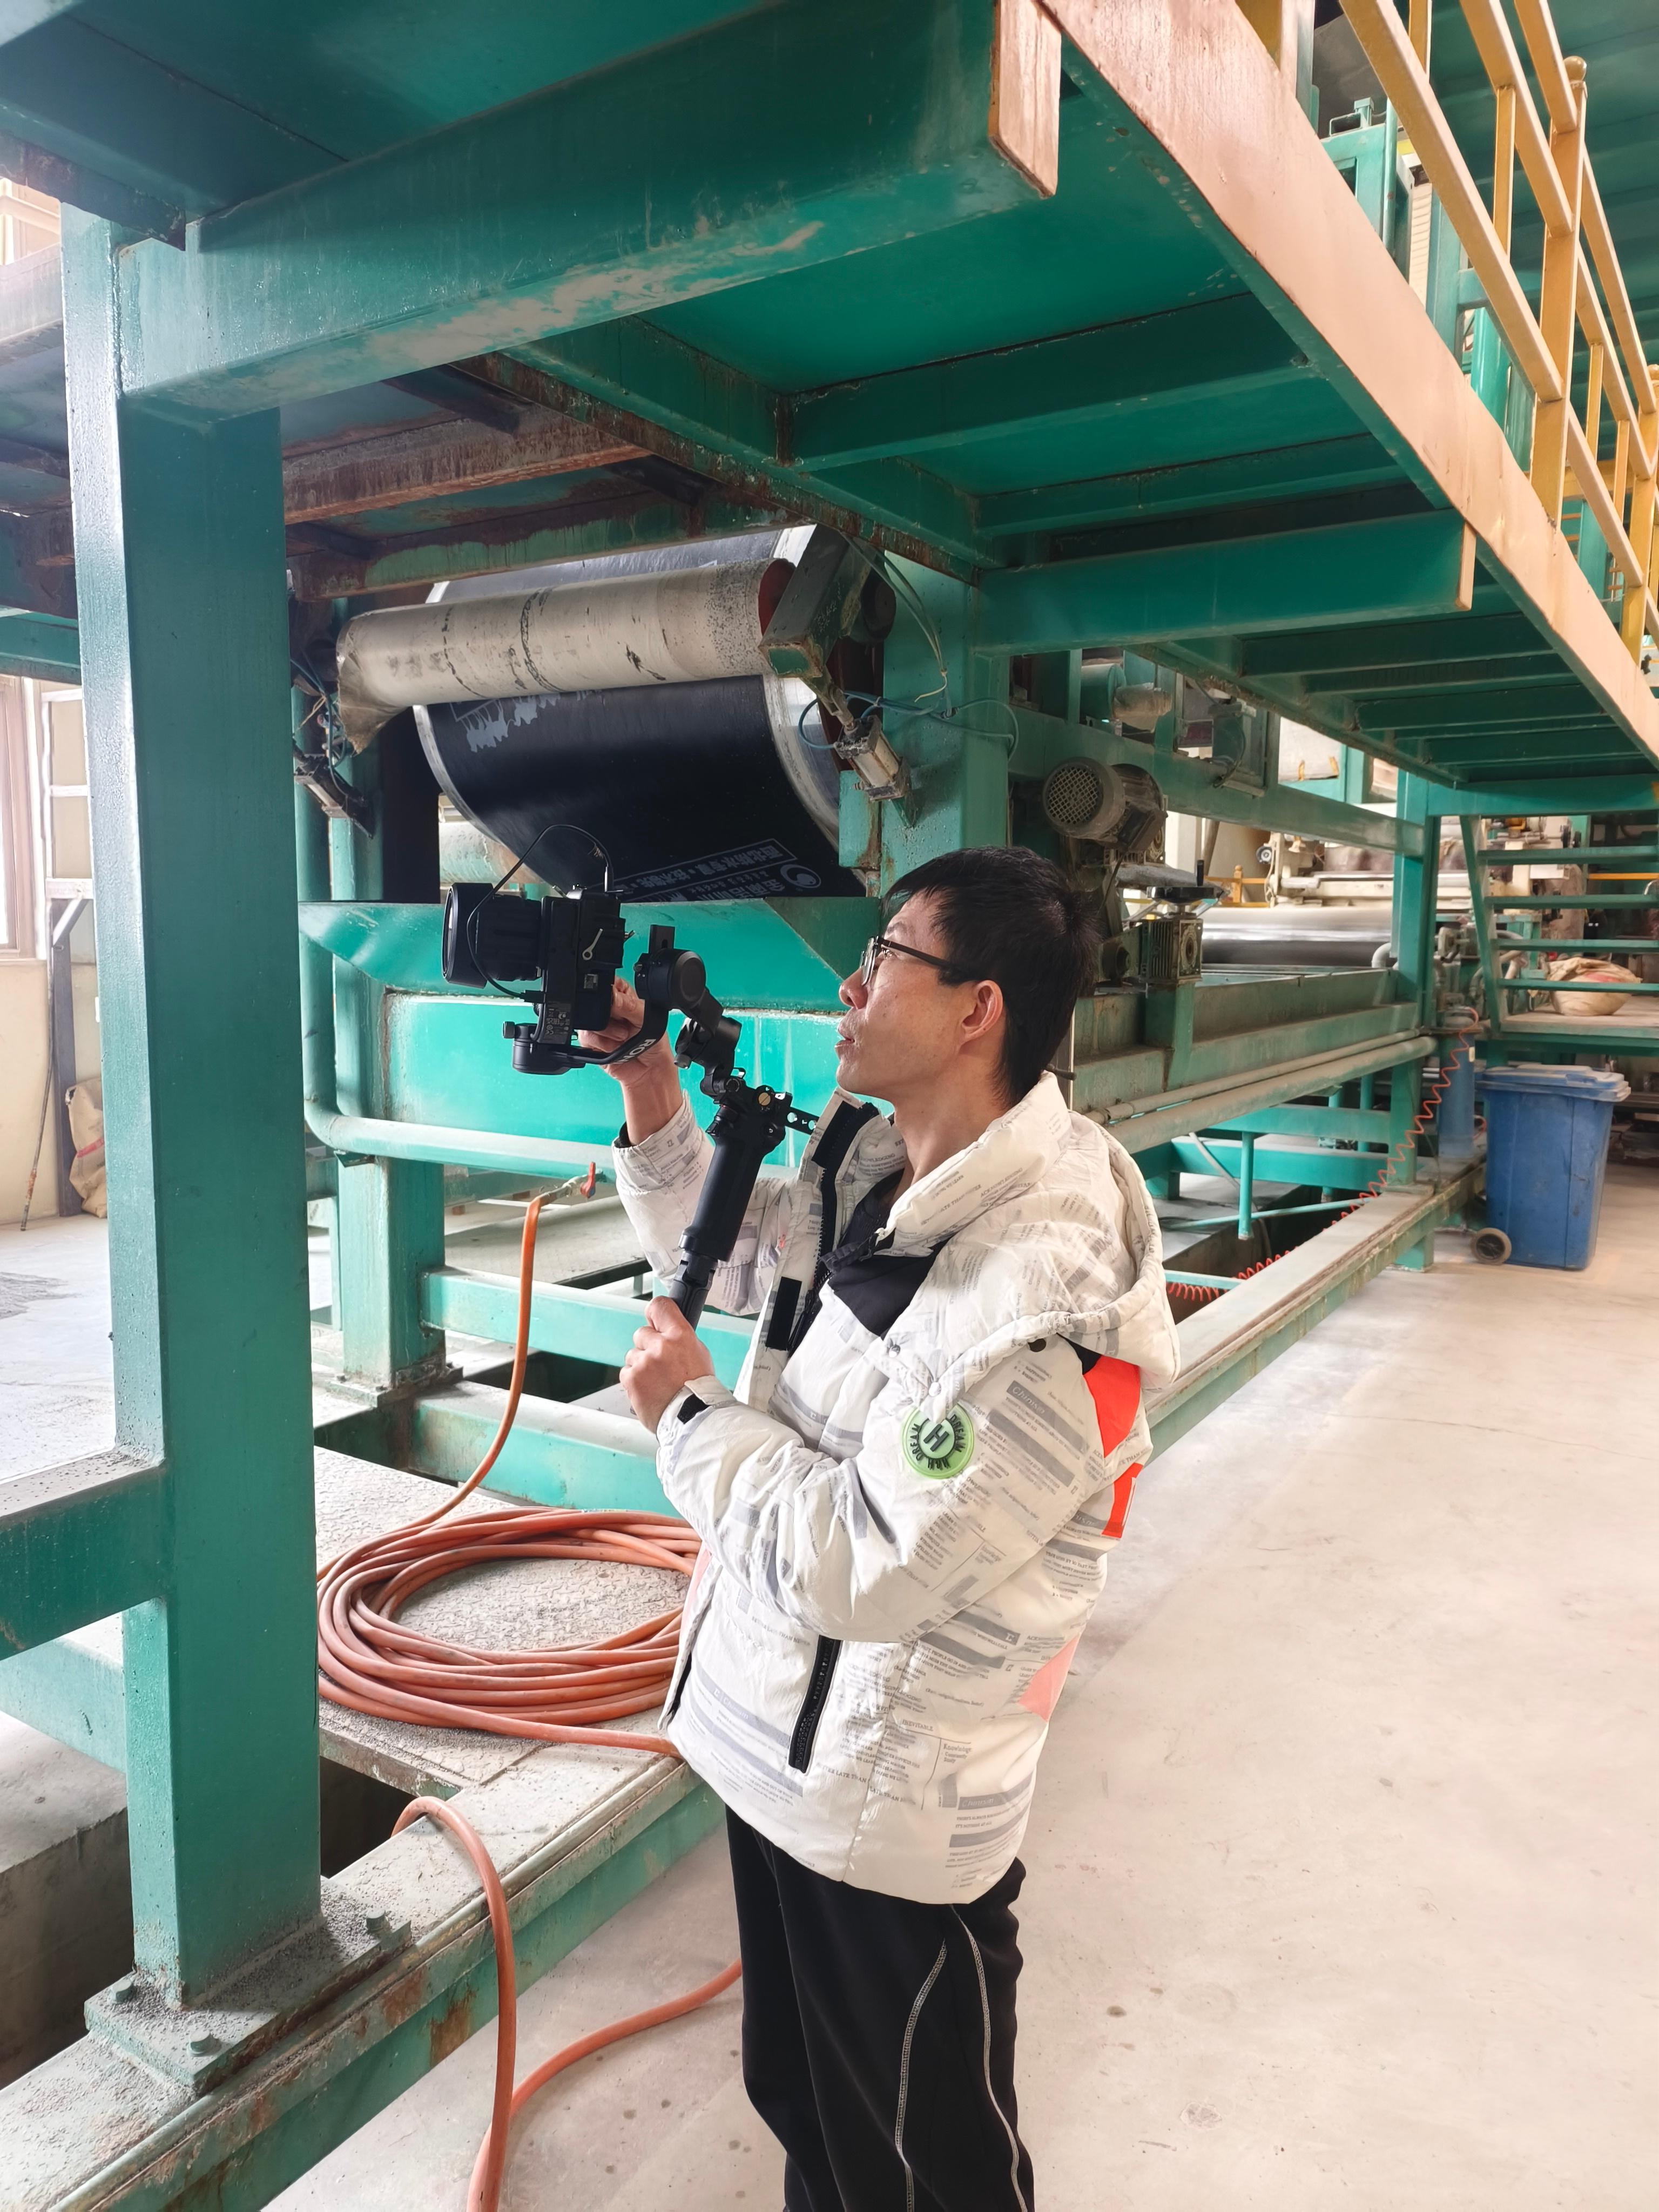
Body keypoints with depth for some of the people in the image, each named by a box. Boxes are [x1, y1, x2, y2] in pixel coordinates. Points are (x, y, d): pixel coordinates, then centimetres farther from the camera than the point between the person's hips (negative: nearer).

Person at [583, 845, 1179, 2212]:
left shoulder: (1040, 1298, -32)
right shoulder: (875, 1162, -4)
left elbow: (867, 1569, -29)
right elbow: (727, 1252, 13)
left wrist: (689, 1414, -17)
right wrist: (648, 1080, 1)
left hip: (891, 1810, -8)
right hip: (781, 1744, 8)